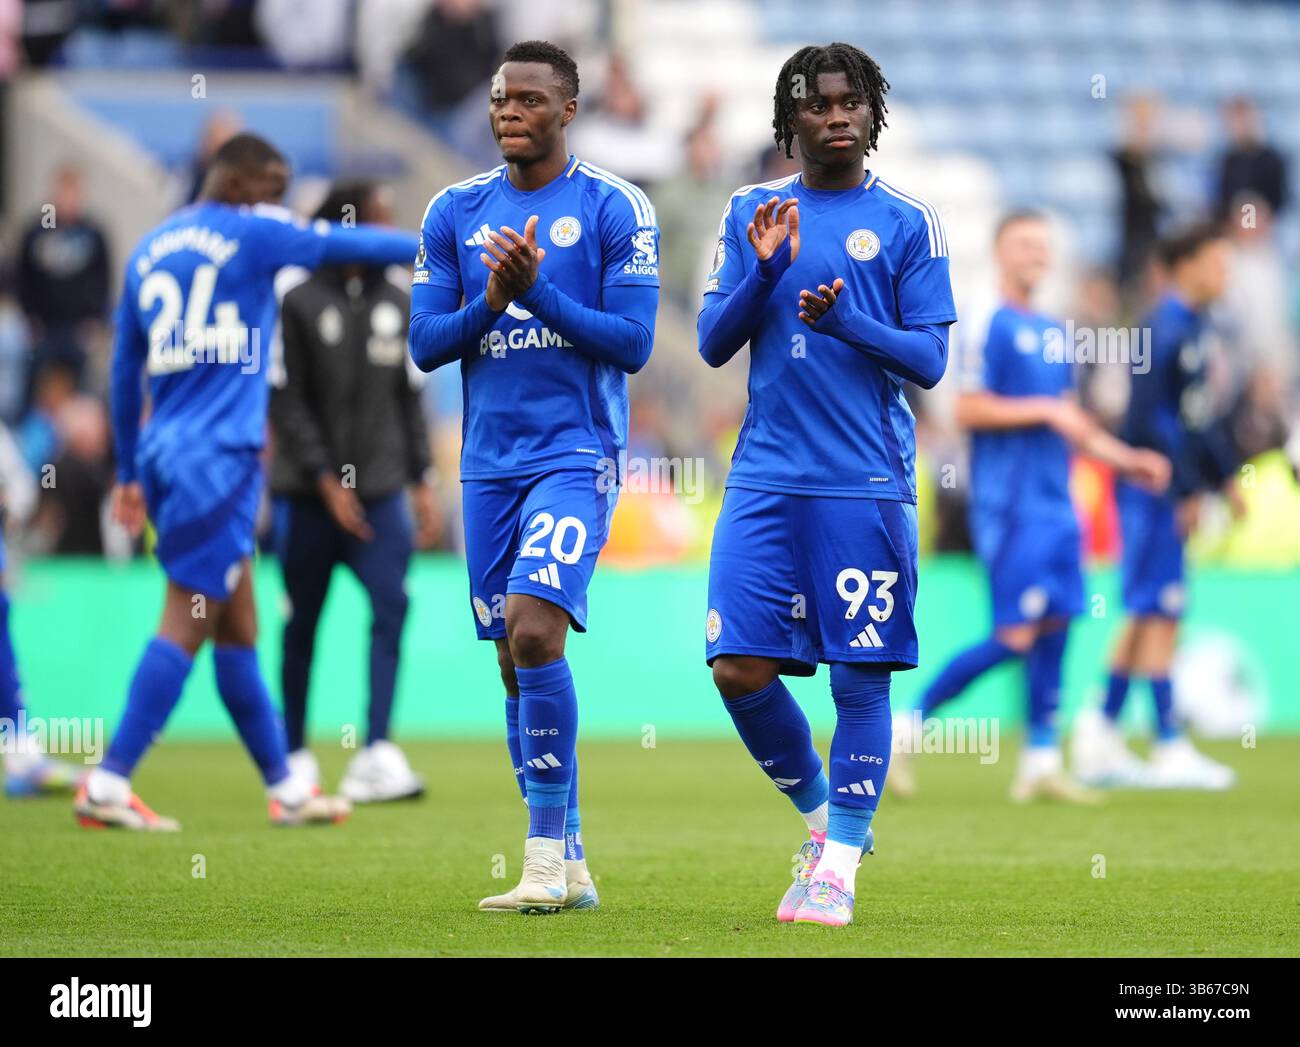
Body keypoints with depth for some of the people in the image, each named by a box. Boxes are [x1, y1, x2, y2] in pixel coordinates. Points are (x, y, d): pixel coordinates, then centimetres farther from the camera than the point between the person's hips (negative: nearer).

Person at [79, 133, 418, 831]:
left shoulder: (149, 249, 17)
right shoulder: (251, 233, -2)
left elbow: (124, 368, 21)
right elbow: (350, 245, 7)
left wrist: (129, 472, 26)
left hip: (164, 452, 8)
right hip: (218, 456, -8)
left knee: (237, 625, 11)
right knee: (188, 621, -8)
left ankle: (284, 789, 16)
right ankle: (109, 785, -14)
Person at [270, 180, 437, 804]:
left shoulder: (397, 303, 9)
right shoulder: (301, 304, -5)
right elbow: (287, 402, -7)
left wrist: (420, 479, 10)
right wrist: (325, 479, -13)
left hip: (378, 491, 3)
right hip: (307, 494, -3)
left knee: (391, 604, -14)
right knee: (303, 624, 6)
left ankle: (376, 755, -19)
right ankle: (295, 753, 20)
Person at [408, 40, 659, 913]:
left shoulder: (616, 209, -4)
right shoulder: (455, 212, 9)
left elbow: (633, 344, -8)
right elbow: (424, 345, 7)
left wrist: (539, 292, -18)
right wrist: (490, 302, -12)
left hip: (577, 456, -5)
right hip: (490, 463, 5)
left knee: (534, 630, -21)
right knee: (516, 662, 6)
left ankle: (547, 857, -14)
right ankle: (569, 867, 13)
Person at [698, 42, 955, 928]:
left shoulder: (908, 221, 4)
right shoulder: (752, 213, 12)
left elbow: (930, 359, -1)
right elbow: (713, 345, 7)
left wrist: (844, 319, -17)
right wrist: (765, 269, -9)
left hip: (867, 484, -3)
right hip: (766, 478, 3)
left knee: (861, 676, -3)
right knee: (740, 668, -3)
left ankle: (837, 869, 4)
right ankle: (821, 814, 19)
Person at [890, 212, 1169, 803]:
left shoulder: (1053, 332, 17)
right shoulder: (992, 326, -8)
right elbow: (969, 410, -15)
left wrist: (1127, 461, 17)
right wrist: (1044, 410, -17)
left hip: (1055, 504, 8)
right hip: (1009, 505, -8)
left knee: (1055, 627, 4)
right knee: (1016, 636, -11)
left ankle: (1041, 762, 8)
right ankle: (909, 726, -1)